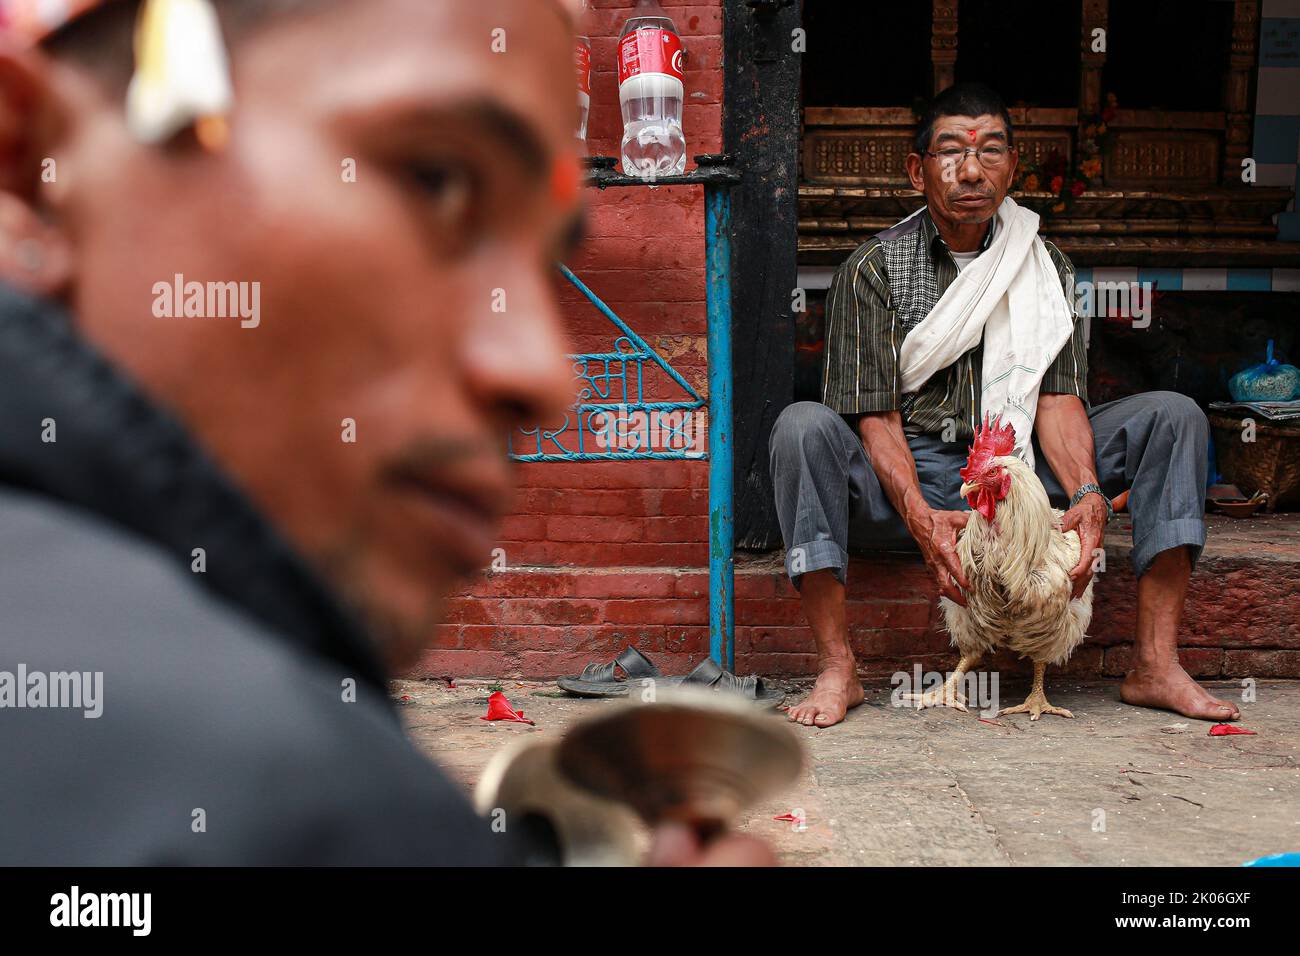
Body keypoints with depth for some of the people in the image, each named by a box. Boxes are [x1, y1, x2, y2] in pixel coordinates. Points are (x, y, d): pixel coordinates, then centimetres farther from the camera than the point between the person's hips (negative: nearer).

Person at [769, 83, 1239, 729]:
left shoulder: (1045, 265, 9)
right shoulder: (873, 269, -2)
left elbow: (1058, 398, -1)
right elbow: (877, 417, -11)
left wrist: (1086, 494, -22)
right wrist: (921, 518, -29)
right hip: (908, 480, -3)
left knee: (1173, 416, -12)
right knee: (803, 427, -31)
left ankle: (1154, 665, -17)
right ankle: (836, 669, -29)